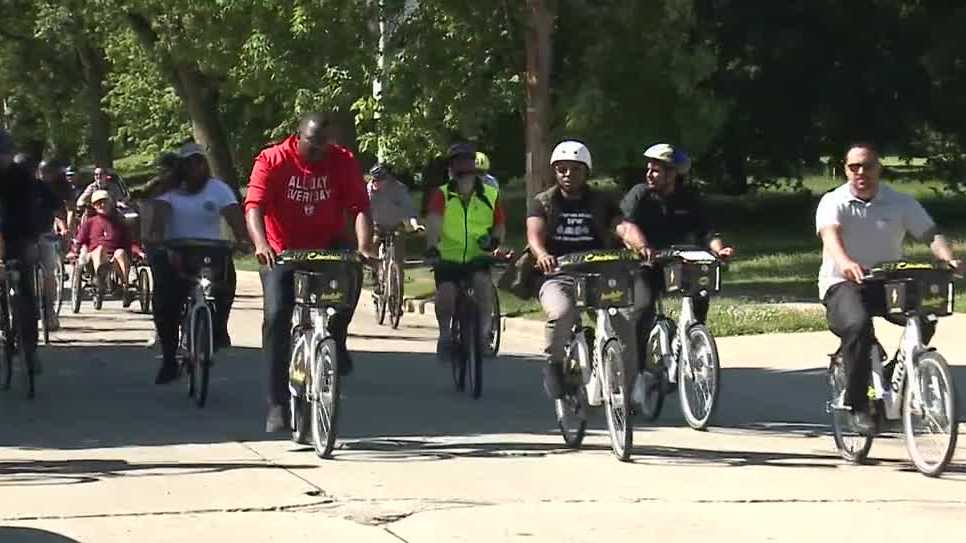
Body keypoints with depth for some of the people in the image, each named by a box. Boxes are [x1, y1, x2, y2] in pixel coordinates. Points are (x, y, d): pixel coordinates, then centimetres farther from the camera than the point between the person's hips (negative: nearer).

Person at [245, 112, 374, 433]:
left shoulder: (344, 162, -5)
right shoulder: (273, 160, -11)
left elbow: (359, 207, -13)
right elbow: (254, 205, -21)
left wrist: (364, 246, -32)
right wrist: (261, 244, -40)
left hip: (326, 249, 1)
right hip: (282, 253, -1)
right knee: (277, 316, -16)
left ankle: (335, 341, -4)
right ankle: (278, 405, -9)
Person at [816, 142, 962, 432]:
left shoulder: (901, 203, 3)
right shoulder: (834, 202, -5)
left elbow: (931, 233, -7)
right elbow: (830, 234, -25)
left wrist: (948, 258, -30)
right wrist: (845, 263, -48)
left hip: (889, 282, 4)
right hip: (843, 284, -3)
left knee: (924, 316, -23)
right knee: (858, 325, -34)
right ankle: (855, 403, -19)